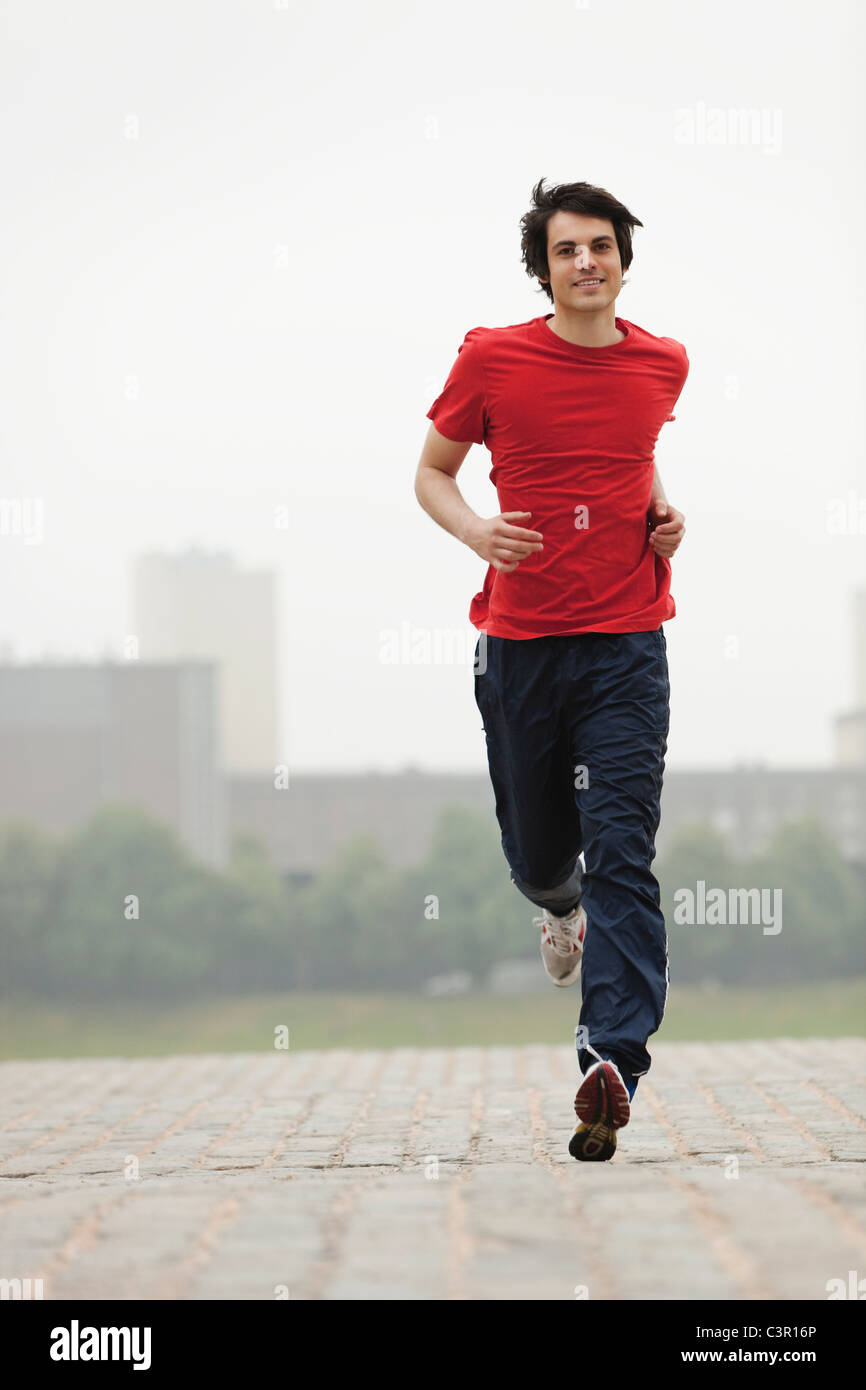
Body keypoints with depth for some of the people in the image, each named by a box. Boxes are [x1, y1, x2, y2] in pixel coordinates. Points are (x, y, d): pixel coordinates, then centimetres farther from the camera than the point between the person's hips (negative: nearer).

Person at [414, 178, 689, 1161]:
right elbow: (432, 471, 7)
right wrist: (475, 530, -13)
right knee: (535, 854, 13)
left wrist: (662, 513, 6)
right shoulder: (491, 359, -3)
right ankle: (561, 905, 52)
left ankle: (612, 1061, -20)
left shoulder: (663, 364, 5)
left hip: (626, 645, 0)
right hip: (518, 642, 0)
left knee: (621, 854, -13)